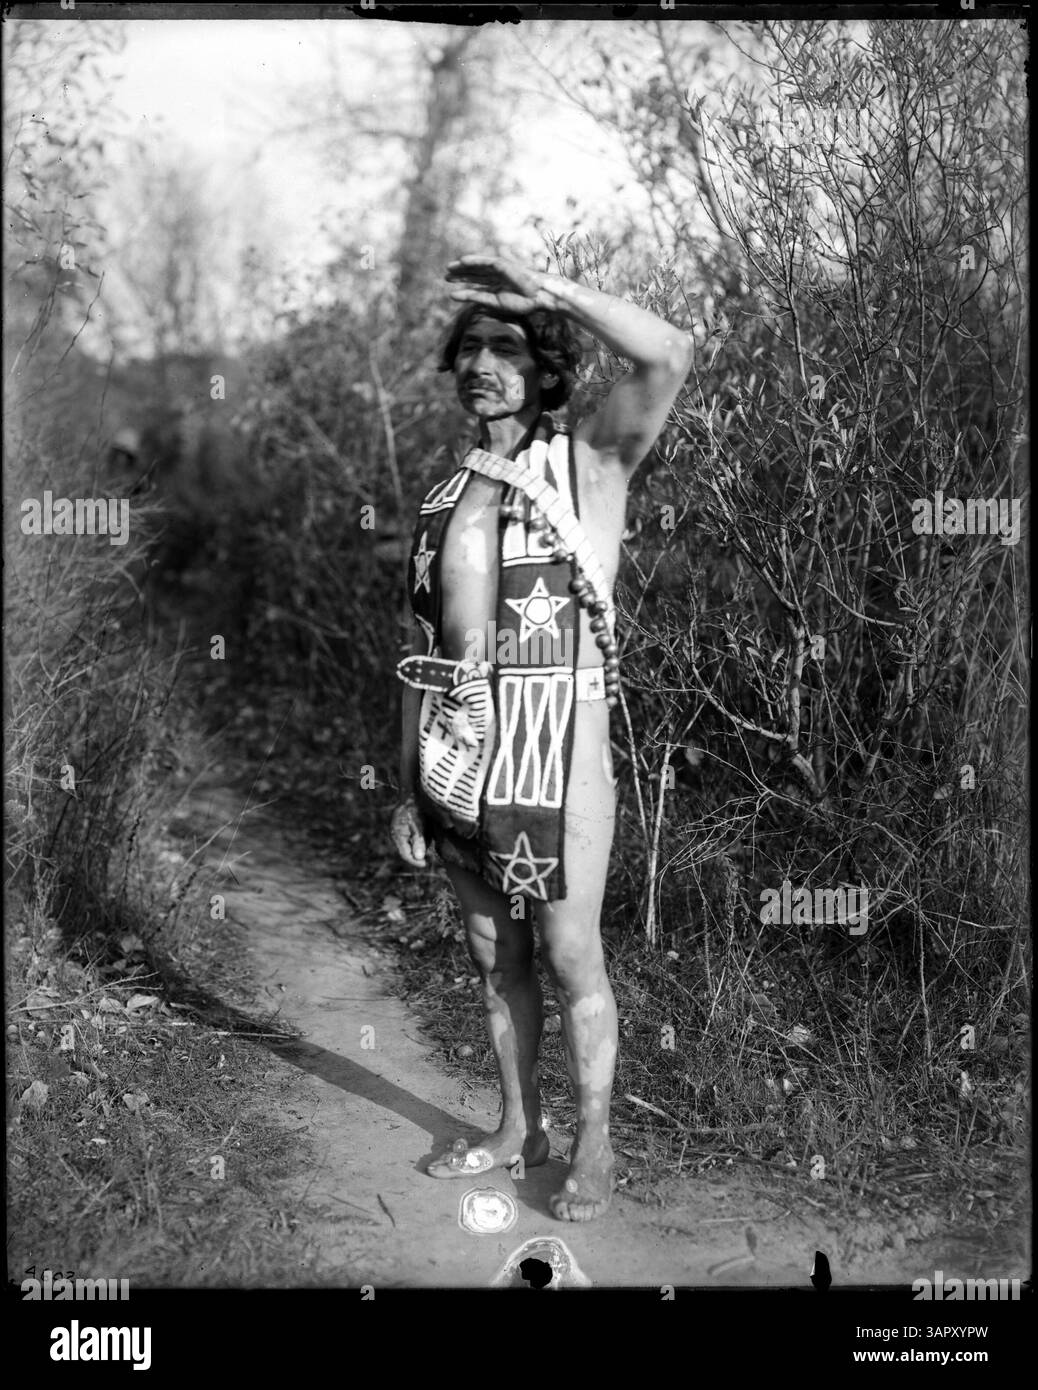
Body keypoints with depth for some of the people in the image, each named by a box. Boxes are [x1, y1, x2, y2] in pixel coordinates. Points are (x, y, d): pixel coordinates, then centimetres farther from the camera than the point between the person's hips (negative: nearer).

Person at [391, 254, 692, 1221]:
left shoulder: (590, 464, -2)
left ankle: (593, 1146, 21)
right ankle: (518, 1127, 33)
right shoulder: (447, 497, 13)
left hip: (555, 748, -5)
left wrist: (548, 290, -15)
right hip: (458, 752, 6)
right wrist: (408, 786, 13)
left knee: (570, 960, 4)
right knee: (495, 956, 16)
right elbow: (425, 649, 15)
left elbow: (669, 356, -21)